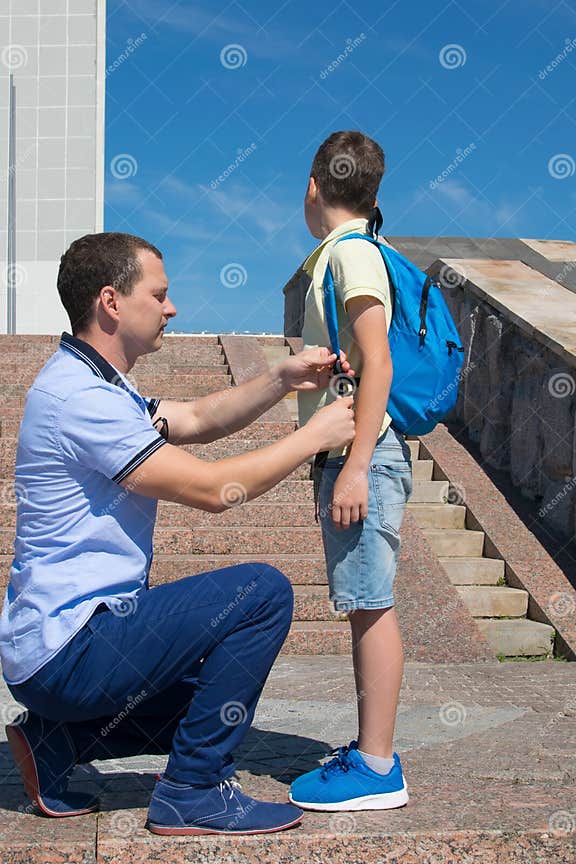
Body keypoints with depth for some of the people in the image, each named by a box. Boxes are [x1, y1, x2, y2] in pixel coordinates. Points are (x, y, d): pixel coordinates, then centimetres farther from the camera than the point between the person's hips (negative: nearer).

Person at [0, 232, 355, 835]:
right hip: (66, 651, -11)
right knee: (262, 592, -15)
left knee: (217, 697, 22)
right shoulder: (80, 398, -21)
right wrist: (316, 435, -12)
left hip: (56, 639, 11)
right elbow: (213, 489, -22)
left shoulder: (91, 381, 13)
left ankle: (57, 743, 14)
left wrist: (282, 380, 5)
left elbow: (195, 419, 20)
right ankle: (194, 794, -7)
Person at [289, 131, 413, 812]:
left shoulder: (351, 252, -12)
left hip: (364, 454, -10)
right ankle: (370, 750, 23)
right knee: (364, 607, 14)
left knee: (371, 607, -5)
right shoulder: (338, 253, 18)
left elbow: (377, 362, -20)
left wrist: (354, 468, -22)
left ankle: (377, 769, 1)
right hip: (349, 454, 10)